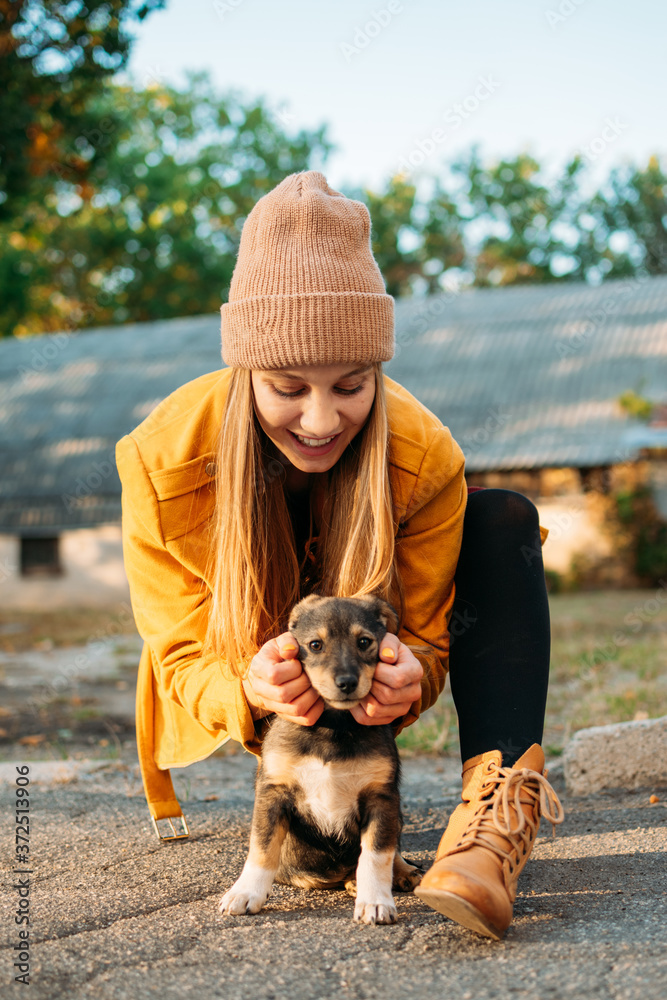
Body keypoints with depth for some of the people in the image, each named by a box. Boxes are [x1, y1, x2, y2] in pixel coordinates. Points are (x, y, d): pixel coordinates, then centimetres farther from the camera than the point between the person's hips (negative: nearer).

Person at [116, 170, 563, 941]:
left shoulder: (424, 457, -30)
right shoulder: (163, 462, -32)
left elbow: (424, 636, -20)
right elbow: (183, 655, -25)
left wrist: (407, 674, -47)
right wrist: (249, 690, -50)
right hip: (241, 669, 1)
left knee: (504, 520, -26)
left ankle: (497, 805, -42)